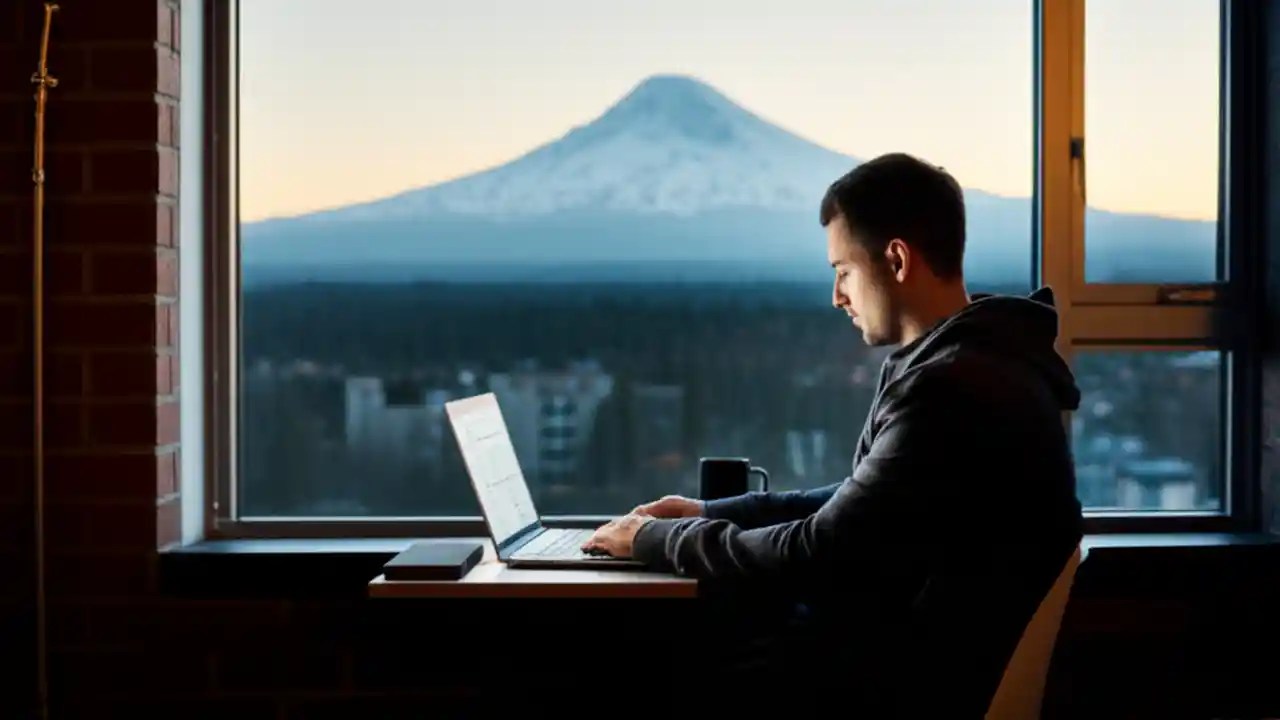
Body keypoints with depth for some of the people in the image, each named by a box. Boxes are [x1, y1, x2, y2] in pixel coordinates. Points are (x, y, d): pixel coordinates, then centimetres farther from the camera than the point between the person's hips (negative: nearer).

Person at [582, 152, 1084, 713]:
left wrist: (656, 539, -8)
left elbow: (819, 558, -21)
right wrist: (712, 513, 13)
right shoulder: (960, 366, 10)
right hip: (896, 656, 9)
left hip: (901, 684, -9)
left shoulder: (953, 389, -23)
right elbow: (855, 505, 20)